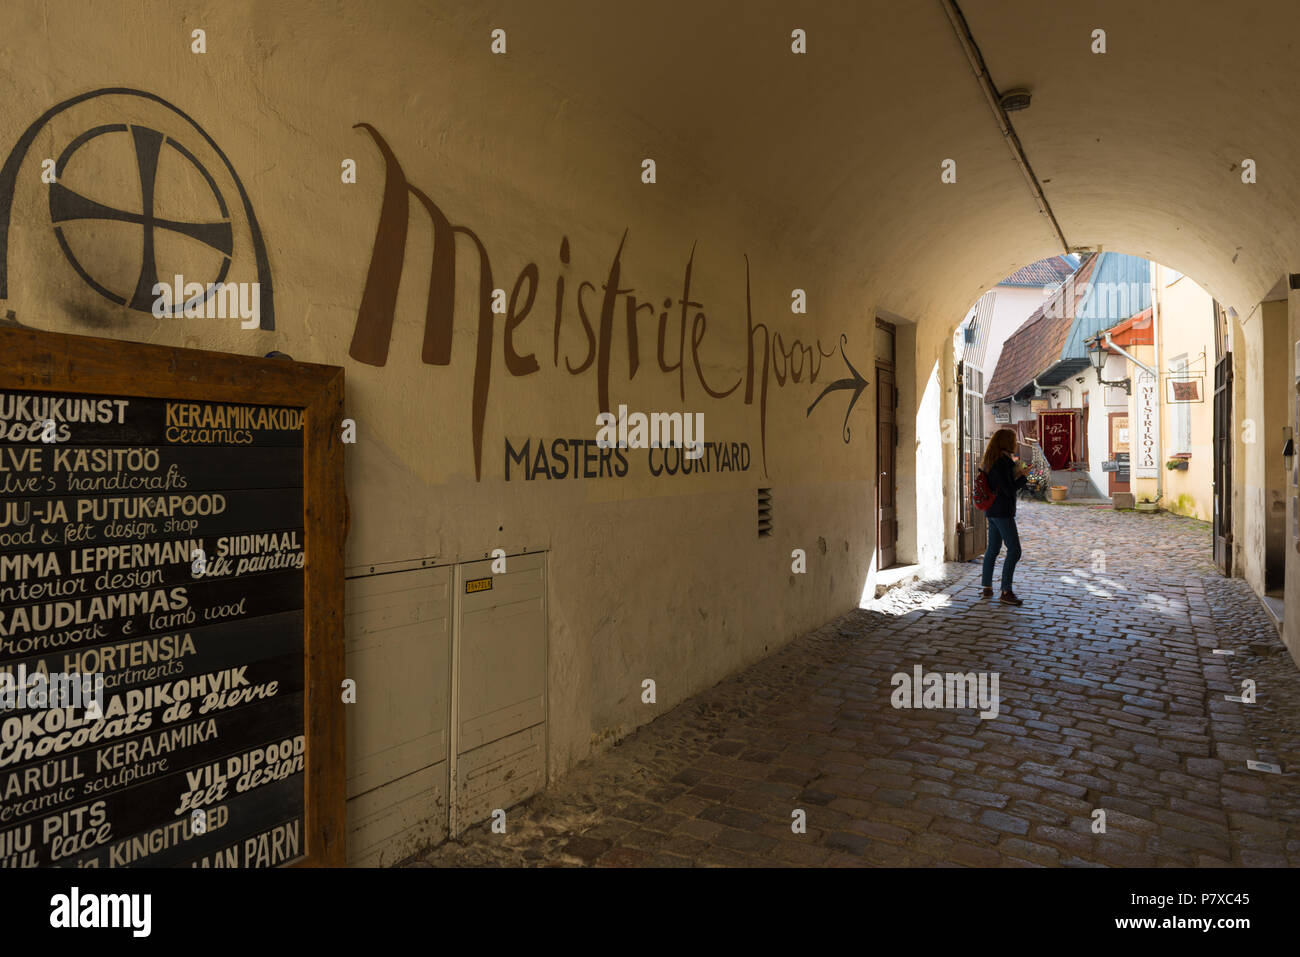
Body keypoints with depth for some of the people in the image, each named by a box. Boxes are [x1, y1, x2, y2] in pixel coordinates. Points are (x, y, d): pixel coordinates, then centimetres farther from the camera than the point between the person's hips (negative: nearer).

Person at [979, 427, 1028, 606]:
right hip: (1002, 512, -10)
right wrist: (1023, 475, -8)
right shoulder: (1002, 462, -18)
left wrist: (1016, 470, 15)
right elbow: (1009, 490, -19)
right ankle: (1006, 591, -8)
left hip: (992, 510, 10)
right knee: (1014, 550, -7)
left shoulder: (991, 461, 11)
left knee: (993, 548, 15)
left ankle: (987, 588, 20)